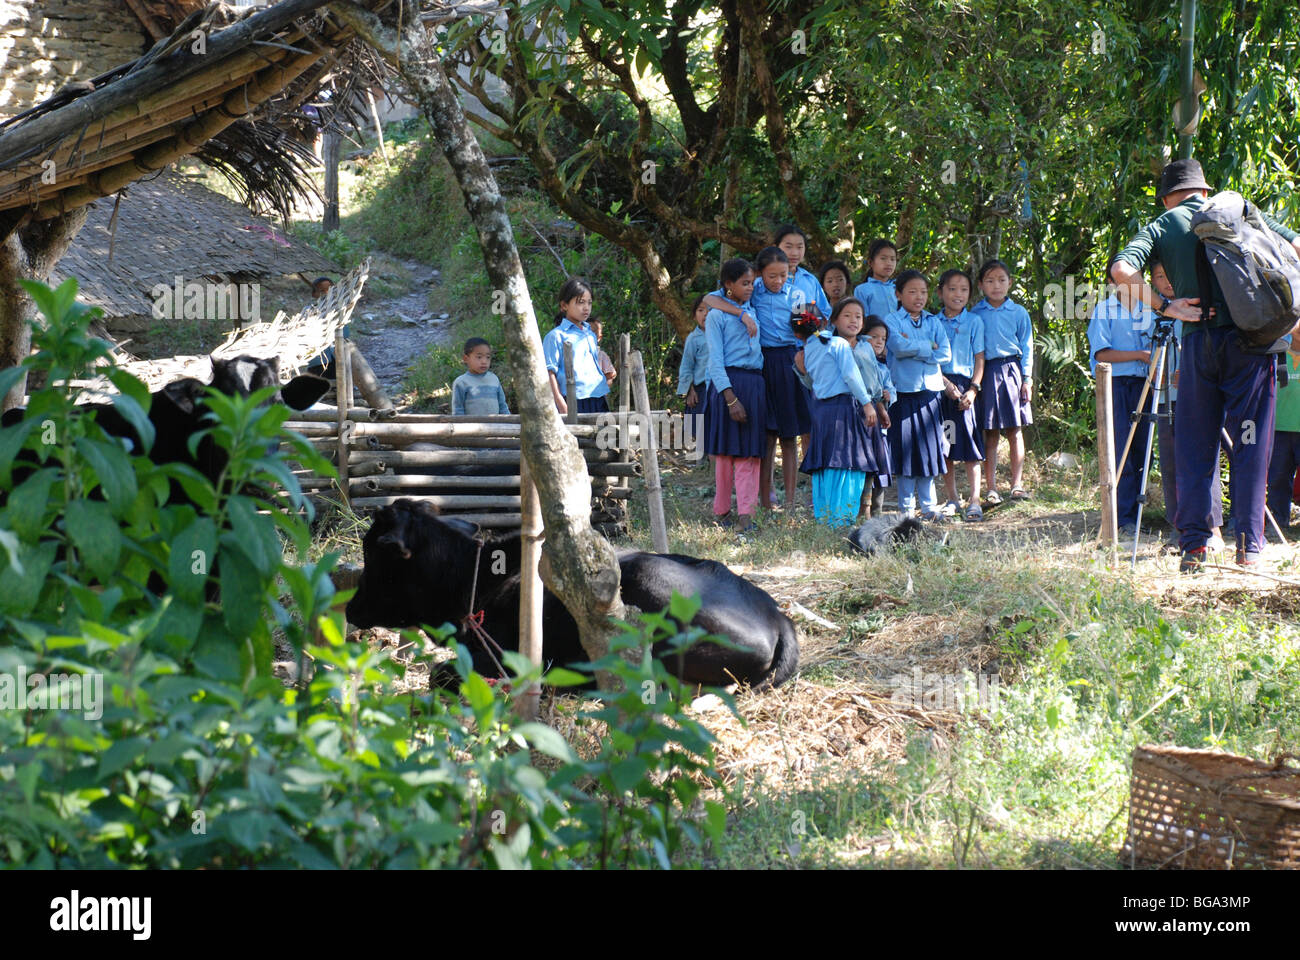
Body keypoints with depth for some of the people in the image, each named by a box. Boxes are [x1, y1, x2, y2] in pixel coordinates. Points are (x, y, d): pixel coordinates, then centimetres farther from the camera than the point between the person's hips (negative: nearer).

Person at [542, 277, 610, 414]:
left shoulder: (591, 335, 22)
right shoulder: (556, 336, -1)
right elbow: (549, 372, -7)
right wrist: (561, 404, -15)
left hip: (599, 402, 7)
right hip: (573, 403, -7)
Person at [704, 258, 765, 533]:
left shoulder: (752, 312, 15)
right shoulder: (716, 316, -2)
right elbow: (715, 360, -8)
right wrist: (730, 397, -16)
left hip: (755, 384, 5)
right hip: (728, 383, -5)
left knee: (750, 452, -1)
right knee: (726, 451, 1)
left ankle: (746, 514, -4)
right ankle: (721, 512, 11)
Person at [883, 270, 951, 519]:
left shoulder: (933, 322, 12)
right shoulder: (892, 320, 1)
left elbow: (945, 353, 0)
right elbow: (899, 347, -18)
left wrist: (913, 349, -8)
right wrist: (928, 347, -6)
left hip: (929, 393, 4)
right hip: (904, 393, -4)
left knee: (930, 451, 5)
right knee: (906, 453, -3)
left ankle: (928, 506, 13)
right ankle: (905, 508, 5)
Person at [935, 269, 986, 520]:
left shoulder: (974, 322, 4)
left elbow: (979, 359, 2)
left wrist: (973, 389, -9)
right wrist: (946, 383, -11)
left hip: (965, 386, -2)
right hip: (939, 386, 2)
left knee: (970, 447, -5)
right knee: (945, 448, 5)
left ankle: (974, 500, -1)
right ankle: (952, 499, 15)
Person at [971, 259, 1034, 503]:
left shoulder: (1018, 313, 5)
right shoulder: (975, 314, 5)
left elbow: (1026, 347, 8)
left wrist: (1027, 377, 1)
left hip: (1011, 371, 0)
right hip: (986, 373, 0)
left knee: (1014, 430, 2)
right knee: (990, 432, 1)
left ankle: (1017, 483, 6)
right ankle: (991, 488, 2)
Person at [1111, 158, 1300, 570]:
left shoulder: (1160, 227, 7)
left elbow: (1122, 271, -11)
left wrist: (1165, 305, -6)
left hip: (1199, 341, 0)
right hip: (1251, 340, 0)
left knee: (1193, 447, 7)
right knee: (1250, 443, 5)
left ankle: (1193, 546, 2)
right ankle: (1249, 545, 2)